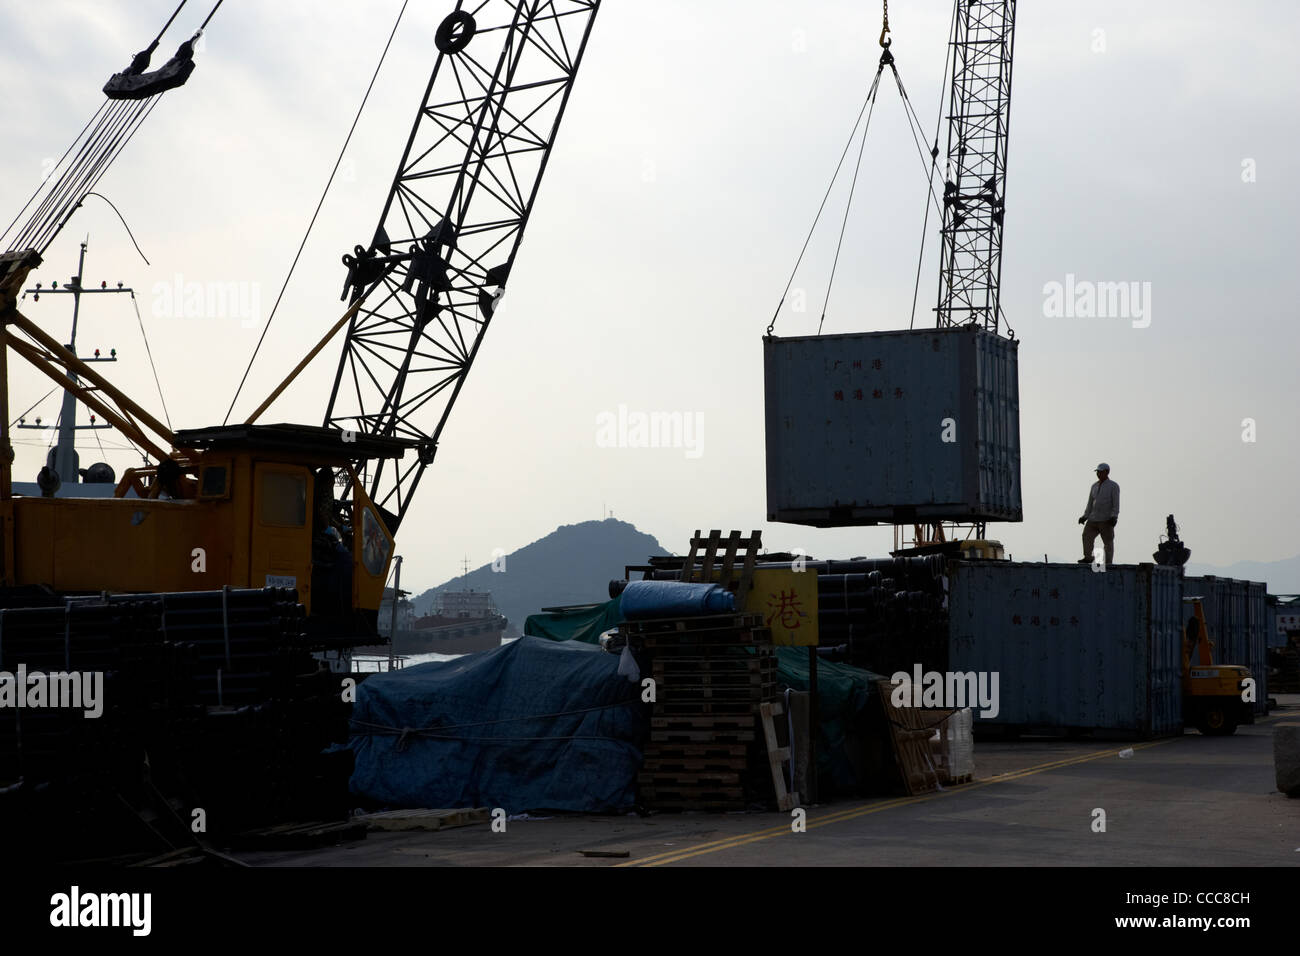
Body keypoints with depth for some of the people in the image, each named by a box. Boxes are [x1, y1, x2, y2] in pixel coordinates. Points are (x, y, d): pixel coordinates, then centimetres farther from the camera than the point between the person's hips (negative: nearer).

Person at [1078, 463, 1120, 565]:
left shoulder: (1113, 486, -2)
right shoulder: (1095, 486, 16)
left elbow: (1116, 503, -9)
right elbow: (1090, 502, 19)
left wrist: (1114, 517, -21)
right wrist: (1085, 516, 13)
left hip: (1106, 520, -5)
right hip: (1093, 518, 5)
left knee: (1108, 541, -3)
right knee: (1087, 535, -7)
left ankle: (1108, 562, 1)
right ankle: (1088, 558, 4)